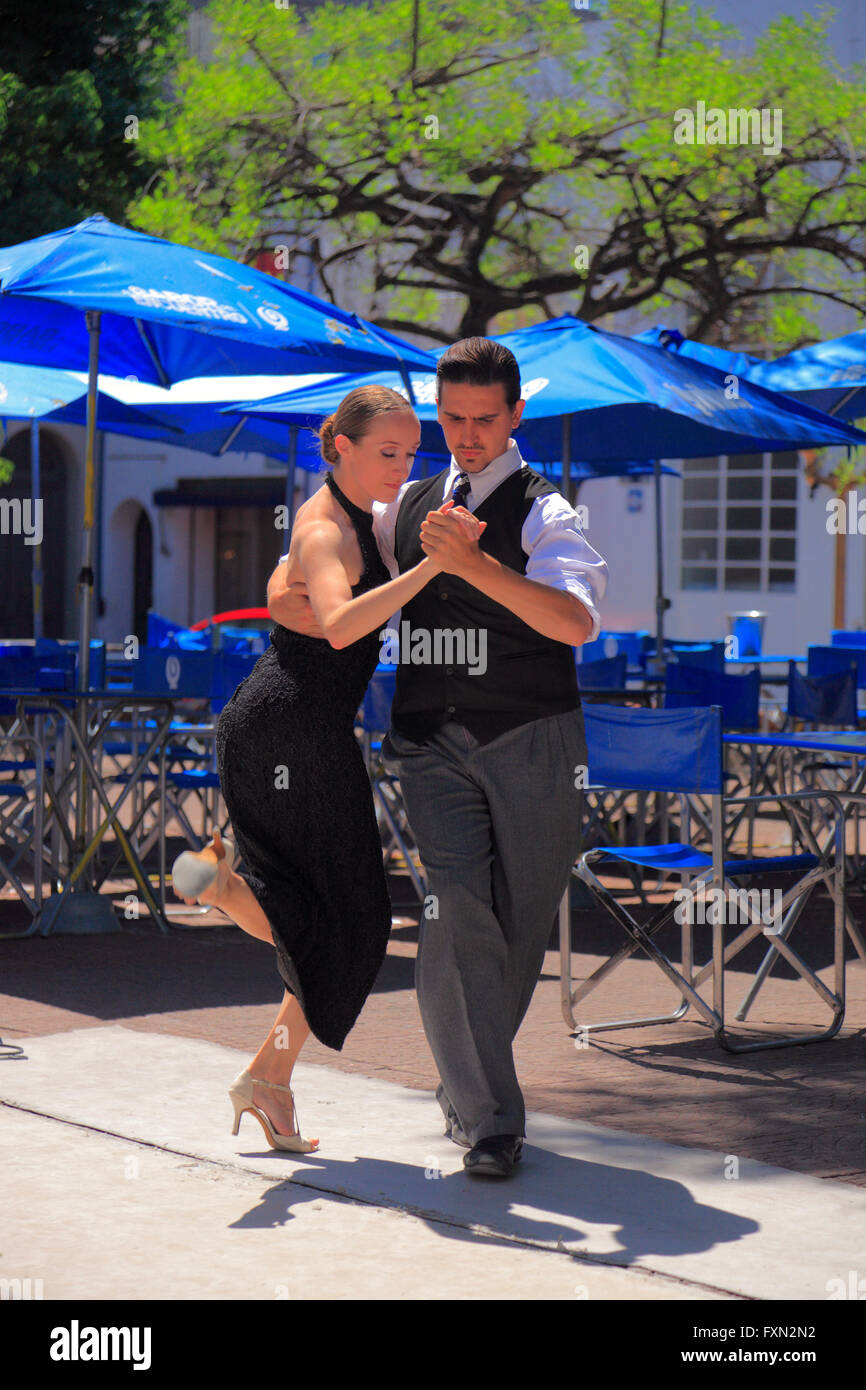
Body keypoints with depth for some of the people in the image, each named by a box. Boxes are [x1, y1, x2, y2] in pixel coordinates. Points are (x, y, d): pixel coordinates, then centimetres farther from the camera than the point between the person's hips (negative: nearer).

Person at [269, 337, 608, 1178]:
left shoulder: (542, 511, -2)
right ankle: (488, 1117, -7)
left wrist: (474, 566, -32)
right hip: (434, 741, 2)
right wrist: (283, 590, 4)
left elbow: (576, 622, -20)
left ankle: (467, 1083, 30)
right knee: (456, 914, -13)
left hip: (531, 740, -2)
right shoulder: (408, 507, 14)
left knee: (521, 923, 7)